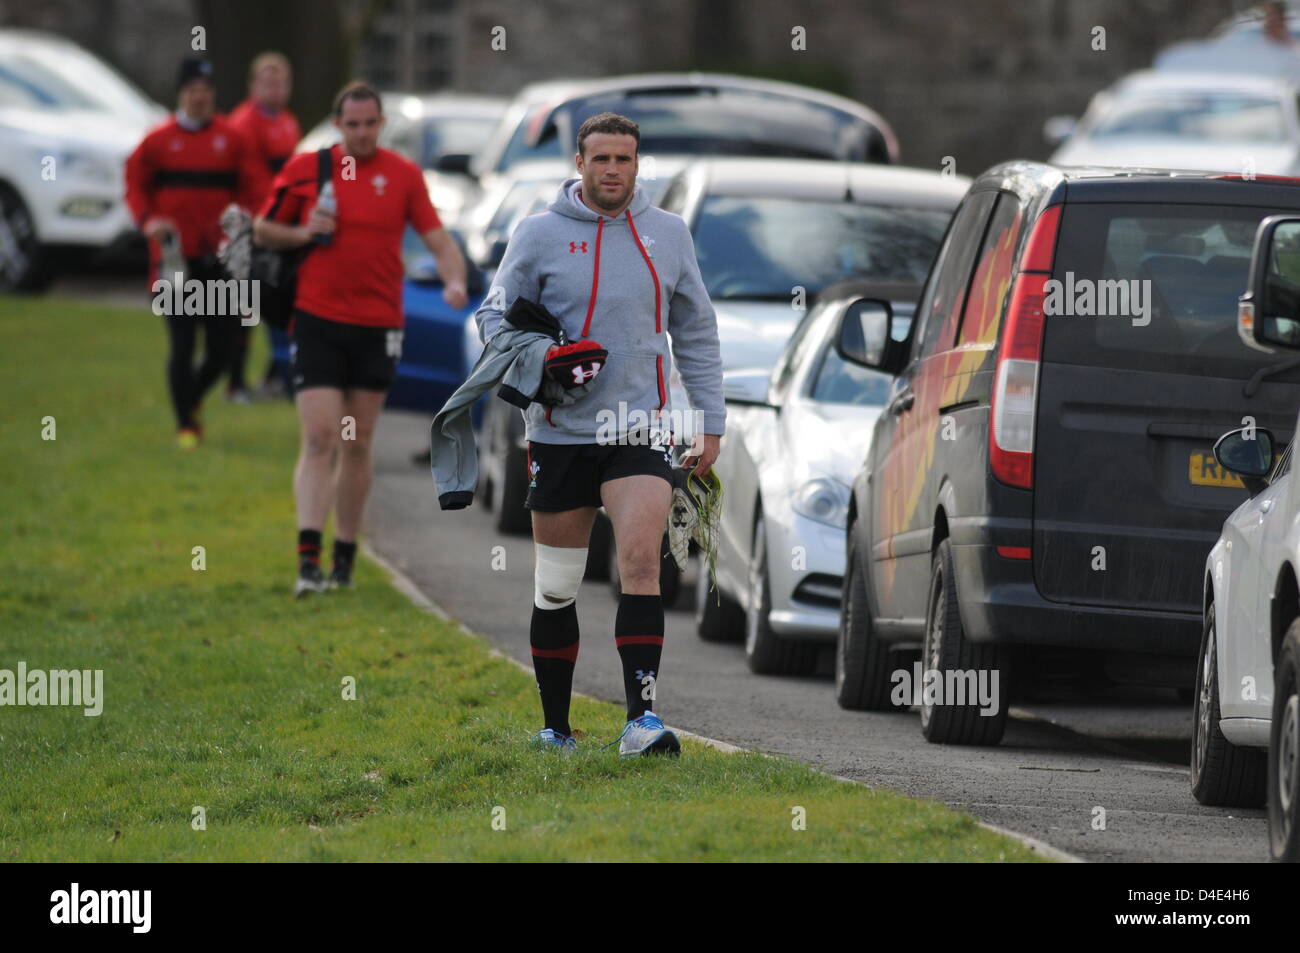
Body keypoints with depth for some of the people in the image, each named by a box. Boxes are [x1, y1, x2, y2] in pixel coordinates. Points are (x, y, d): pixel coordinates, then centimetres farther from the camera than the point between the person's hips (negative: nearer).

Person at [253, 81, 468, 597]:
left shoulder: (403, 175, 3)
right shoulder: (304, 169, 1)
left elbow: (437, 239, 2)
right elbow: (263, 228, 10)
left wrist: (455, 281, -17)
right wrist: (303, 233, -9)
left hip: (377, 326, 2)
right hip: (317, 321, -1)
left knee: (357, 445, 9)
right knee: (319, 439, -11)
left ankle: (345, 558, 20)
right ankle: (308, 559, -17)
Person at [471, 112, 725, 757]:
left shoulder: (668, 234, 8)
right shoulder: (540, 234, 1)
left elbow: (696, 332, 16)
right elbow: (494, 315, 6)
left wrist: (711, 423, 13)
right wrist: (535, 361, -14)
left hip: (638, 426, 0)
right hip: (560, 431, 0)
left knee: (640, 559, -18)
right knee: (555, 585, 5)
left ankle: (642, 718, -21)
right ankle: (555, 727, 19)